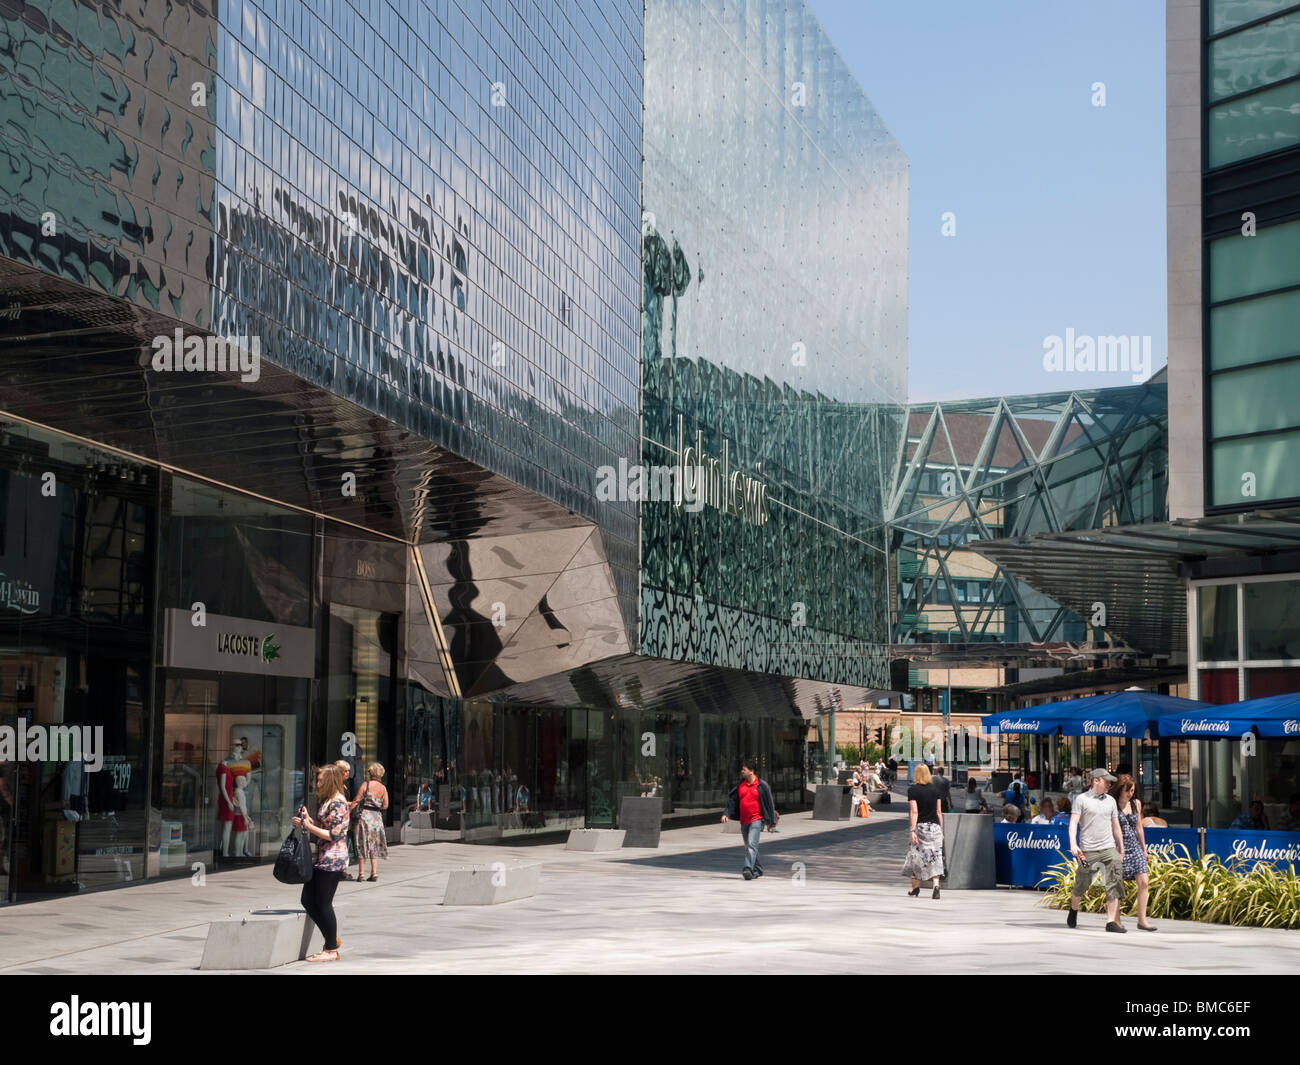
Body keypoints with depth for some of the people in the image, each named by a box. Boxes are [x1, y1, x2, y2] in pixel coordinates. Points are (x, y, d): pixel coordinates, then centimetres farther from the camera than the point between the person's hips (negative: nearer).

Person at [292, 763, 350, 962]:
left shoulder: (337, 803, -15)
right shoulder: (328, 800, 16)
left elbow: (333, 835, -20)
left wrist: (308, 826, -16)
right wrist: (308, 819, 8)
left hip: (332, 861, -10)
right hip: (322, 860, 10)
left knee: (324, 904, -3)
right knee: (307, 901, 12)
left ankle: (332, 950, 8)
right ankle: (333, 939, 22)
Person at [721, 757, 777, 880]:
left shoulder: (761, 785, -5)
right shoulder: (741, 785, 9)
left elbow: (770, 803, -2)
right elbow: (732, 800, 11)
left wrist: (772, 822, -2)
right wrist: (726, 814, -3)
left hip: (756, 820, -6)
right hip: (744, 821, 6)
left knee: (752, 845, -19)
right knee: (748, 847, 13)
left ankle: (748, 869, -27)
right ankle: (758, 870, 26)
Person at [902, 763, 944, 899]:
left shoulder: (913, 790, -5)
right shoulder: (935, 789, 8)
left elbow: (914, 811, -11)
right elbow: (939, 811, 9)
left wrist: (913, 830, -12)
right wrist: (941, 830, 14)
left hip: (921, 826, -3)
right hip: (935, 826, 3)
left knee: (917, 856, 9)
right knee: (934, 857, 2)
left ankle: (915, 888, 16)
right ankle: (936, 885, -14)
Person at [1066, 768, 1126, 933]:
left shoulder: (1110, 800, 14)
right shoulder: (1082, 799, -1)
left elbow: (1116, 827, 20)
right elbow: (1073, 823, -7)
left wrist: (1121, 850, 19)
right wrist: (1073, 844, -19)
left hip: (1109, 848, 4)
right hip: (1088, 851, -4)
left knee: (1115, 883, -10)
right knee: (1081, 885, 5)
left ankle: (1111, 921, -10)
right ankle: (1073, 909, 34)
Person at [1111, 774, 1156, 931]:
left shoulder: (1136, 803, 10)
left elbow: (1139, 828, 18)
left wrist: (1144, 849, 21)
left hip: (1134, 847, 5)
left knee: (1144, 882, -6)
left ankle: (1142, 919, -2)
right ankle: (1116, 920, 12)